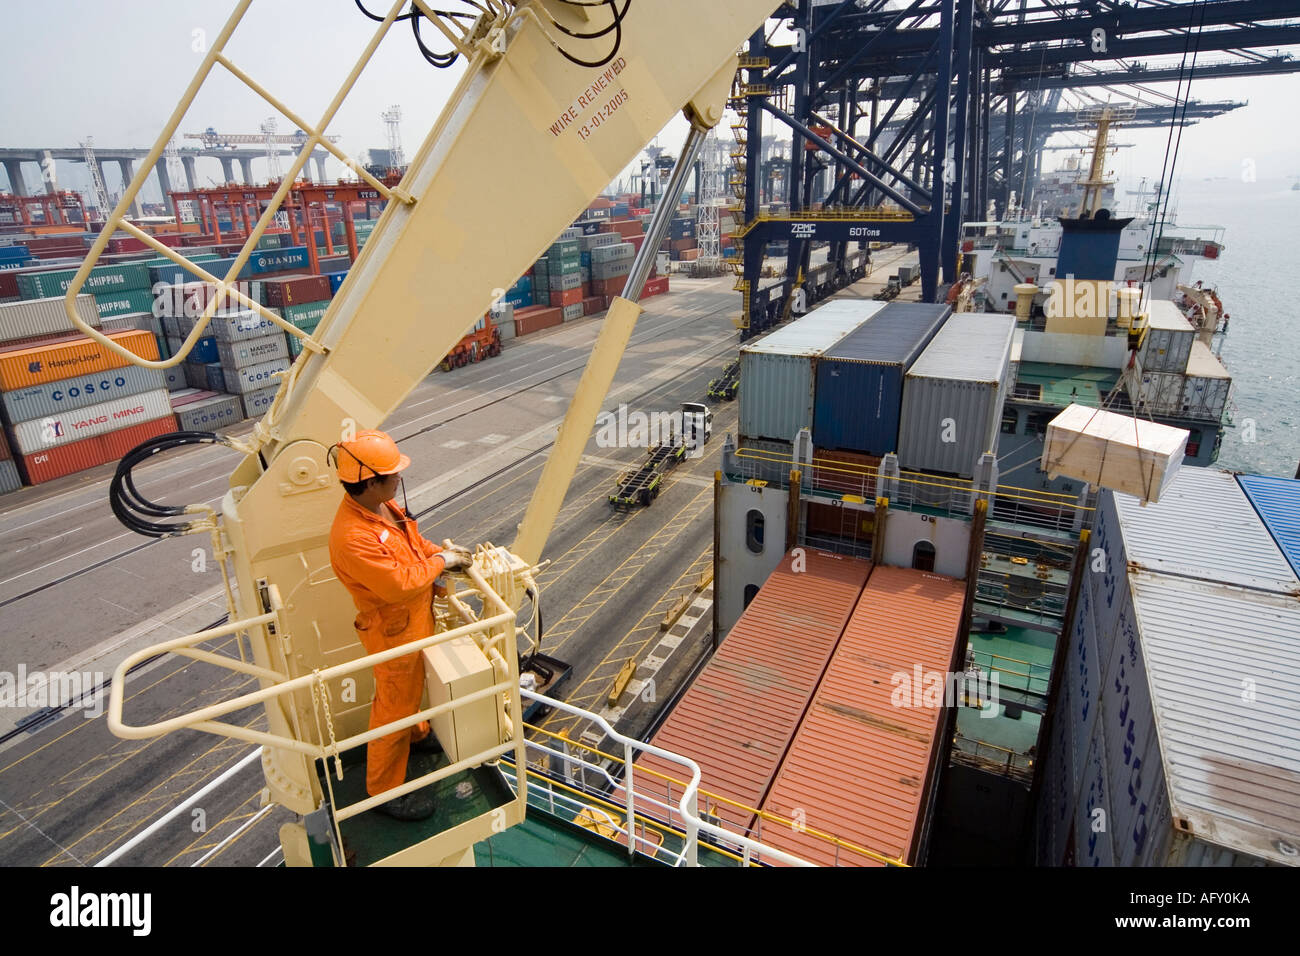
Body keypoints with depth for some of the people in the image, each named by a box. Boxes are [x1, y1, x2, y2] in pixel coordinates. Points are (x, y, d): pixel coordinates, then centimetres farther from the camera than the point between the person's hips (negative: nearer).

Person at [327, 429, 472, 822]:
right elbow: (400, 585, -34)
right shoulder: (352, 537, -36)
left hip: (416, 618, 9)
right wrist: (439, 563, -21)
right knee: (393, 707, 9)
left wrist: (442, 553, -4)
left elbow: (413, 539, 11)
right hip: (393, 631, -9)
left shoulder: (382, 504, -7)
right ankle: (386, 789, 30)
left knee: (414, 687, 32)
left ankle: (416, 733, 59)